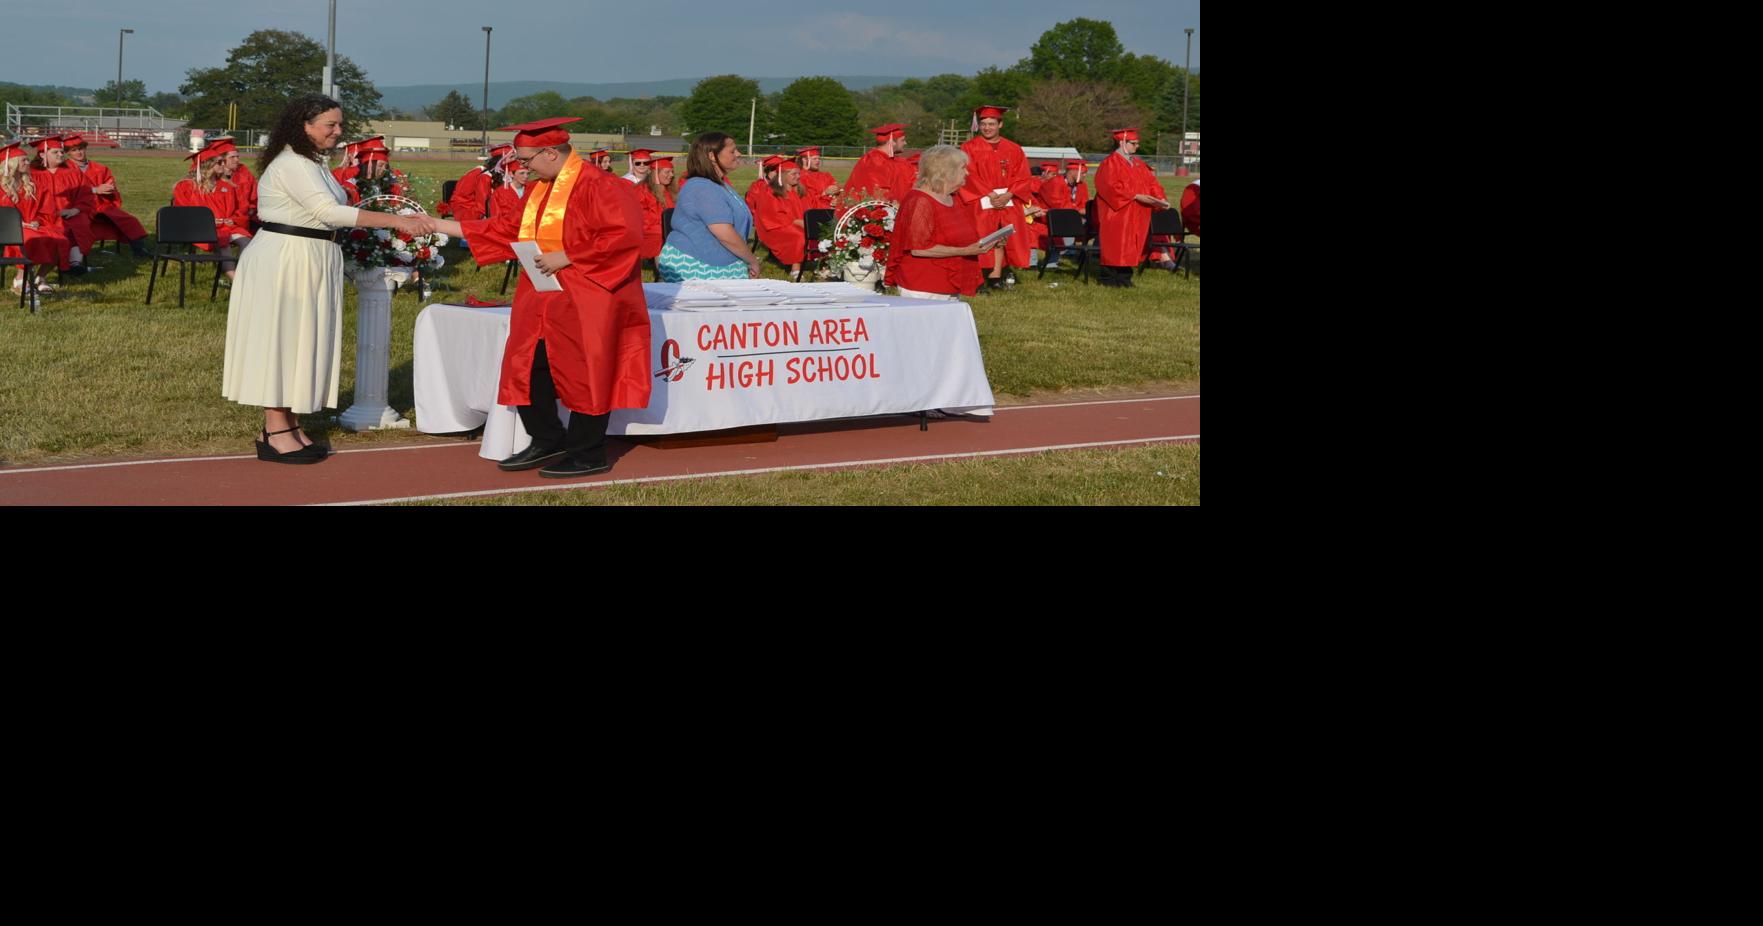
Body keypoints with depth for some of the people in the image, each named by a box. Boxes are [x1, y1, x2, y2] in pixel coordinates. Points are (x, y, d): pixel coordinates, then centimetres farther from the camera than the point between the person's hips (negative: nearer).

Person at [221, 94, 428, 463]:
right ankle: (275, 433, -1)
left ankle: (288, 425, 16)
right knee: (281, 339, -5)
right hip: (285, 261, -10)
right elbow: (328, 211, -26)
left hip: (311, 262, 10)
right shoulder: (291, 165, -17)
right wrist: (394, 221, -28)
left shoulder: (311, 163, 16)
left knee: (301, 341, 11)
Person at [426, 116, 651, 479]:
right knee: (528, 367, 7)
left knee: (582, 374, -3)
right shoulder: (539, 190, 14)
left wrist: (566, 256, -20)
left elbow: (623, 235, -22)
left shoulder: (598, 186, -14)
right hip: (541, 300, 9)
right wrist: (442, 225, 16)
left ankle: (588, 454, 9)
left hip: (585, 301, -9)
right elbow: (507, 229, 19)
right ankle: (547, 442, 20)